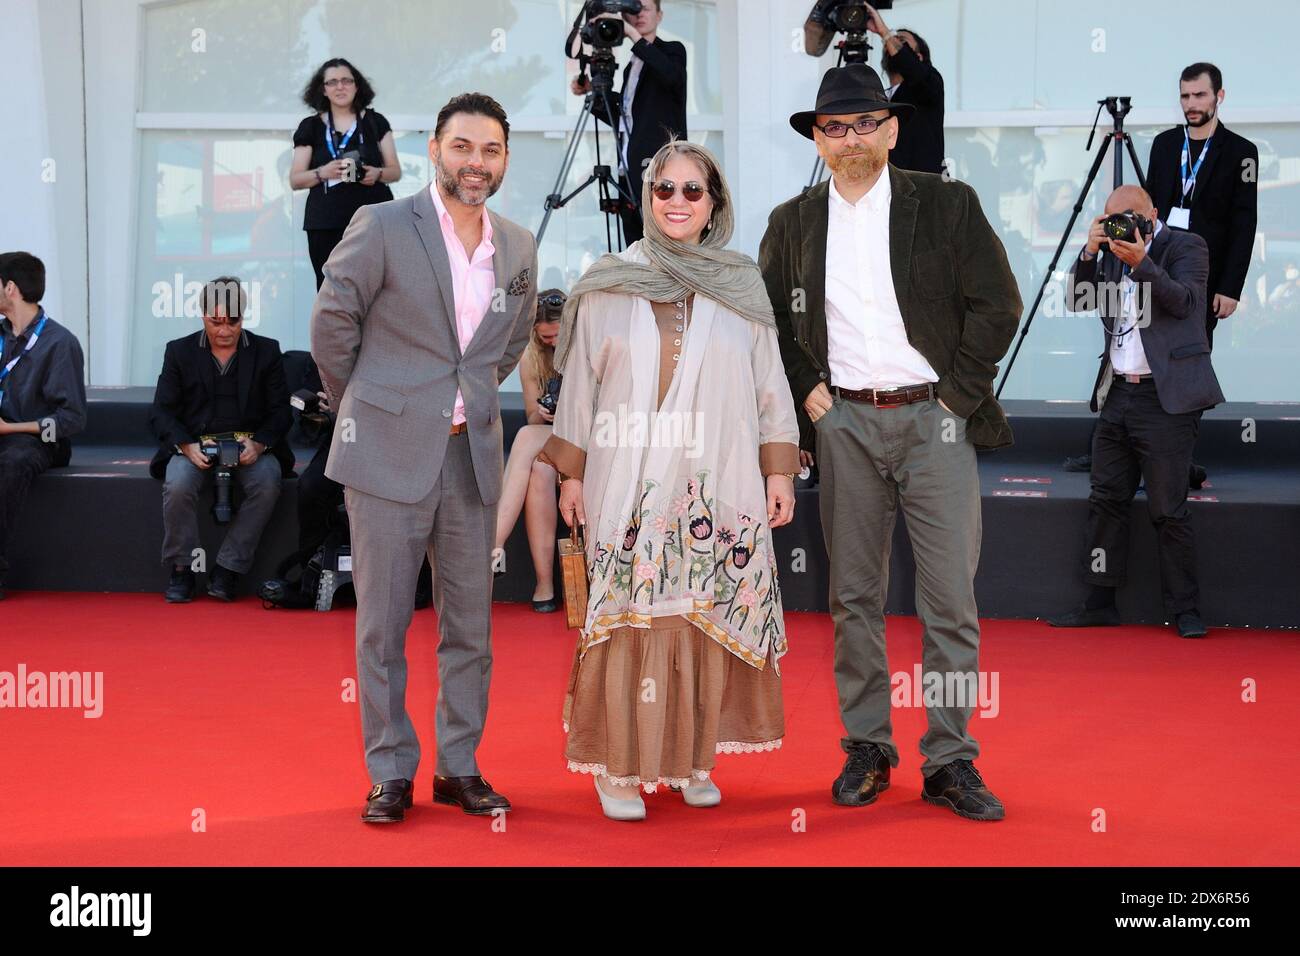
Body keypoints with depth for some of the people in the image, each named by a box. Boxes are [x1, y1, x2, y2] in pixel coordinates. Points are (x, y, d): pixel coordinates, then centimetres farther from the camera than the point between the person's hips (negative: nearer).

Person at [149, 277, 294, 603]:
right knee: (178, 485, -32)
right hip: (194, 446, 0)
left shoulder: (266, 351, 7)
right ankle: (181, 569, -14)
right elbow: (161, 412, 2)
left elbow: (281, 411, 3)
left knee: (268, 482, -32)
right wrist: (188, 447, -17)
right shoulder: (180, 351, 7)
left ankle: (227, 569, -21)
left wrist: (258, 444, -17)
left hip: (251, 446, 0)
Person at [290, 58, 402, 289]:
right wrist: (322, 173, -12)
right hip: (326, 224, 0)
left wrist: (377, 173, -10)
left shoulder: (375, 122, 11)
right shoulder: (311, 127, 9)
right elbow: (295, 180, 7)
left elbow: (396, 171, 12)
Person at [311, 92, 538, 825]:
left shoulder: (518, 249, 7)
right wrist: (361, 407, 8)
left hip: (473, 456, 4)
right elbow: (332, 322, 0)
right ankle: (391, 772, 12)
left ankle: (459, 766, 20)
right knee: (383, 622, 2)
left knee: (470, 621, 9)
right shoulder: (382, 228, -7)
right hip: (389, 456, -4)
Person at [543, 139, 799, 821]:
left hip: (719, 486, 1)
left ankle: (693, 757, 13)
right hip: (630, 484, -1)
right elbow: (580, 385, 8)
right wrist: (571, 473, 5)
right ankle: (620, 765, 2)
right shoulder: (609, 285, 6)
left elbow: (769, 384, 10)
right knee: (630, 622, -5)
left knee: (706, 622, 2)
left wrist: (780, 470, 5)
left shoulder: (742, 285, 9)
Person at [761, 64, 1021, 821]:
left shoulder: (947, 205, 2)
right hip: (844, 424, 2)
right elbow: (769, 319, 17)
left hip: (936, 420, -2)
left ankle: (950, 761, 5)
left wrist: (956, 394, -6)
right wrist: (804, 390, 3)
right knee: (854, 596, 6)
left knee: (952, 601, -3)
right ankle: (866, 747, 16)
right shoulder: (792, 222, 9)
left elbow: (998, 304, -1)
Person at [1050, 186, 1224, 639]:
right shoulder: (1111, 252, 16)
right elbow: (1079, 301, 9)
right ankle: (1100, 603, 16)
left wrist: (1140, 262, -23)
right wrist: (1089, 252, -5)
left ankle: (1185, 609, 4)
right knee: (1106, 501, 8)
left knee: (1169, 511, -5)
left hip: (1165, 398, -6)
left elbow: (1183, 301, -14)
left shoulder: (1185, 246, 0)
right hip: (1116, 395, 6)